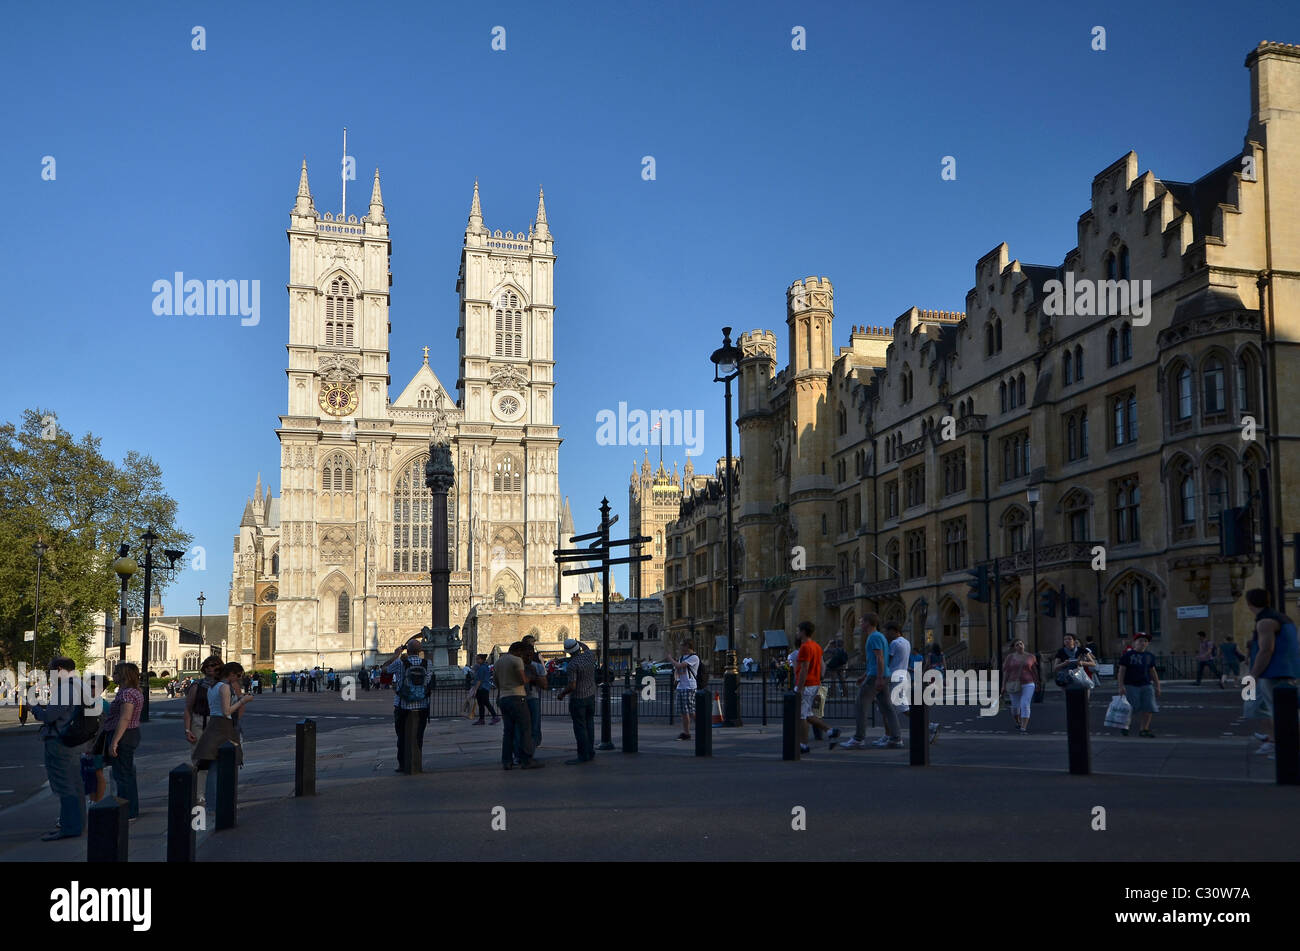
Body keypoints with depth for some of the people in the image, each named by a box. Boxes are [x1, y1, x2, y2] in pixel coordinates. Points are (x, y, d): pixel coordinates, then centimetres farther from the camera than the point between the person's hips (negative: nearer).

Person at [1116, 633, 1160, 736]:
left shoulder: (1149, 656, 12)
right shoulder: (1128, 655, -3)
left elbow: (1153, 672, 19)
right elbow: (1121, 671, -5)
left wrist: (1157, 686, 15)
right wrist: (1121, 686, -12)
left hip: (1146, 685, 5)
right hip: (1131, 685, -5)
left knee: (1148, 708, -4)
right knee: (1130, 709, -5)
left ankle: (1144, 729, 6)